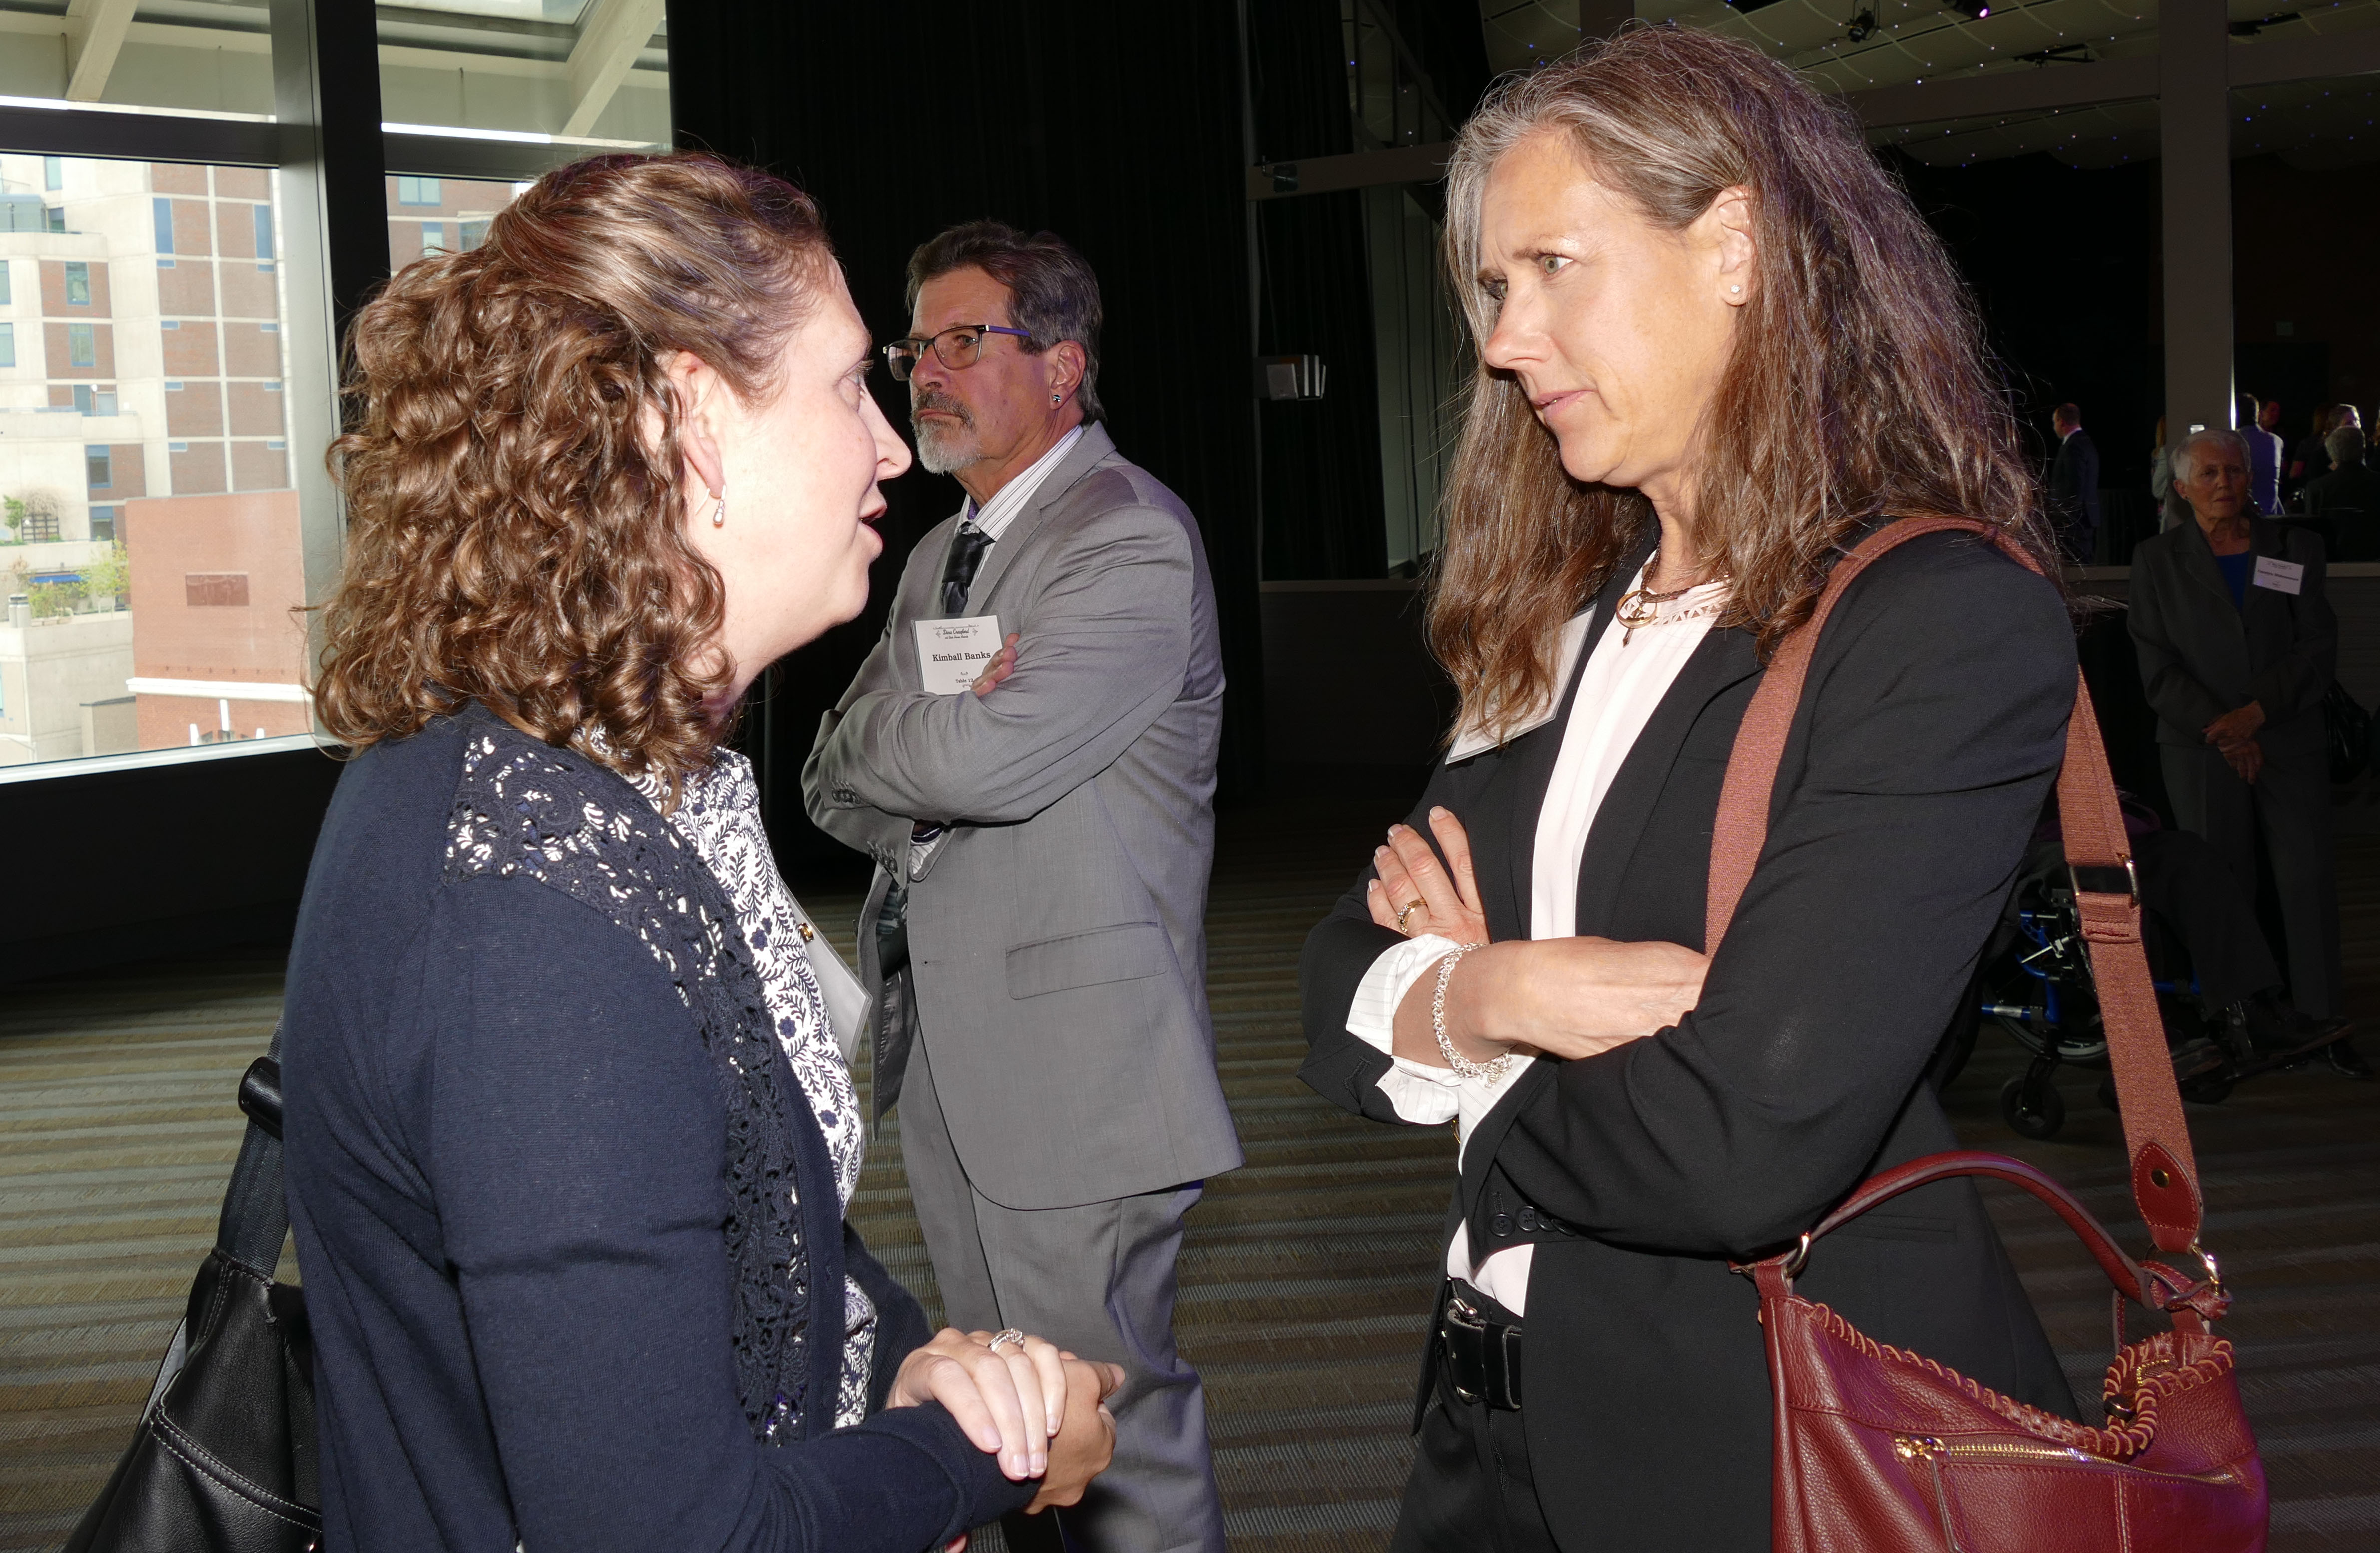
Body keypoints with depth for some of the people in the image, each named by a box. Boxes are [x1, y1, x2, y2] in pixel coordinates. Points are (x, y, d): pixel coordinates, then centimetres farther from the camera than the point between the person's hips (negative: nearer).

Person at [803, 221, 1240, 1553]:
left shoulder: (1132, 540, -13)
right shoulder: (942, 556, 17)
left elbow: (987, 757, -25)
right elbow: (838, 786, 13)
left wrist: (871, 733, -5)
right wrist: (918, 767, -9)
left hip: (1072, 1056, -9)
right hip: (941, 1048, 9)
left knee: (1111, 1416, -2)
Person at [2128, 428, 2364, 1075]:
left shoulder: (2294, 549, 10)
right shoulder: (2157, 560, 7)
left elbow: (2319, 650, 2)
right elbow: (2159, 669, 0)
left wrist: (2256, 713, -12)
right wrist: (2224, 731, -10)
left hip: (2291, 745, 1)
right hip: (2202, 753, -1)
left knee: (2309, 879, -4)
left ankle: (2320, 1019, 1)